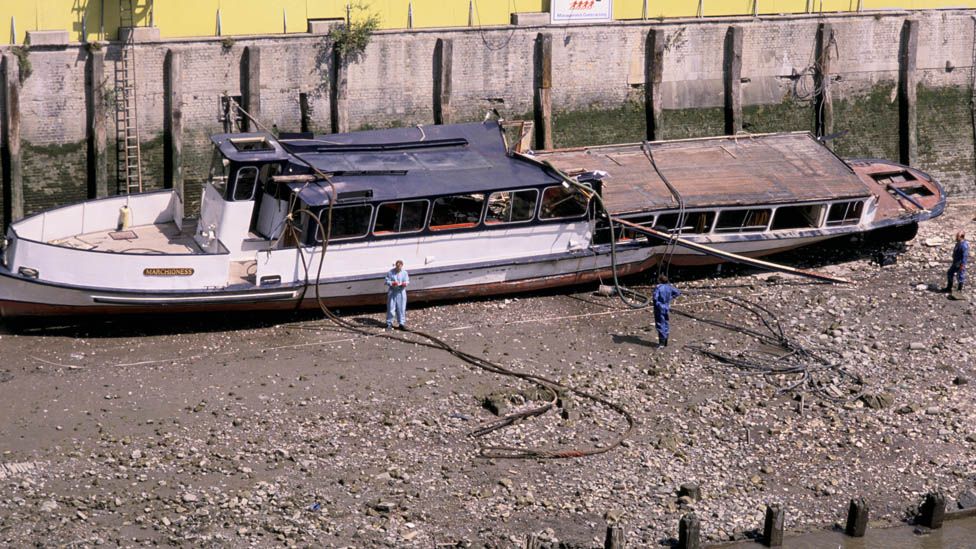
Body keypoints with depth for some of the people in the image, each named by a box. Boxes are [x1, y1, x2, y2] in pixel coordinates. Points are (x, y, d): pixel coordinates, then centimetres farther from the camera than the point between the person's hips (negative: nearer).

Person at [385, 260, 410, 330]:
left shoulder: (404, 272, 2)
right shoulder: (391, 272, -3)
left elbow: (407, 281, 6)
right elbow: (387, 281, -2)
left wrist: (405, 283, -17)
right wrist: (392, 283, -21)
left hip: (401, 292, 2)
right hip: (392, 292, -2)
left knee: (401, 308, 4)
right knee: (391, 308, 1)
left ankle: (402, 323, 12)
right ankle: (389, 323, 10)